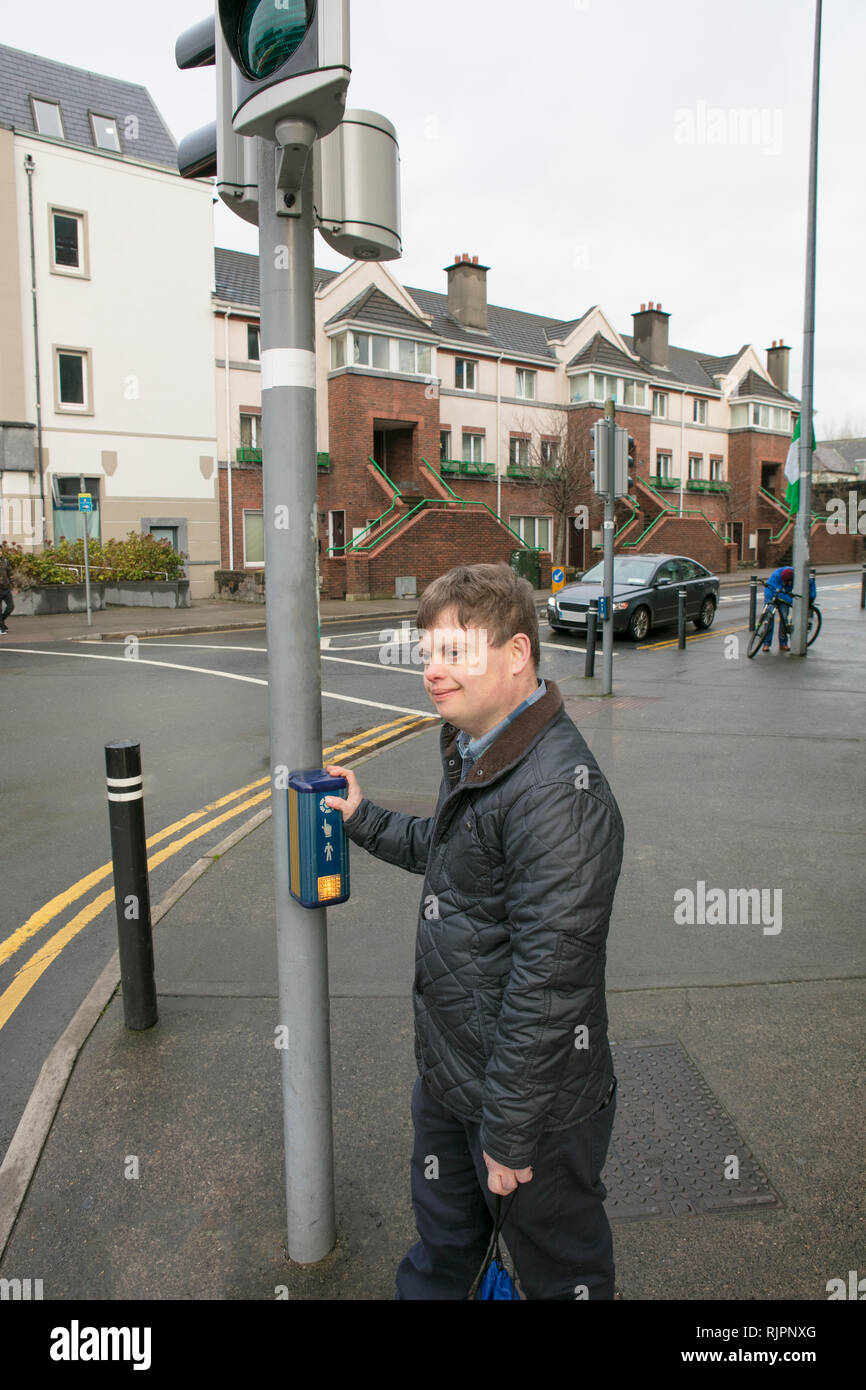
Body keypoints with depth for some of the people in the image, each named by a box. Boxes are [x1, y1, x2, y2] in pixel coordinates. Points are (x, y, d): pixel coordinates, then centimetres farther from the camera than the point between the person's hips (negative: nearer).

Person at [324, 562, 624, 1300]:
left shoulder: (559, 792, -29)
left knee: (558, 1269, 19)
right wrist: (362, 817, 13)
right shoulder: (472, 752, 3)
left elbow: (548, 983, -28)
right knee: (442, 1244, 29)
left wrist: (508, 1133, -21)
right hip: (449, 1074, 8)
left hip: (534, 1098, -8)